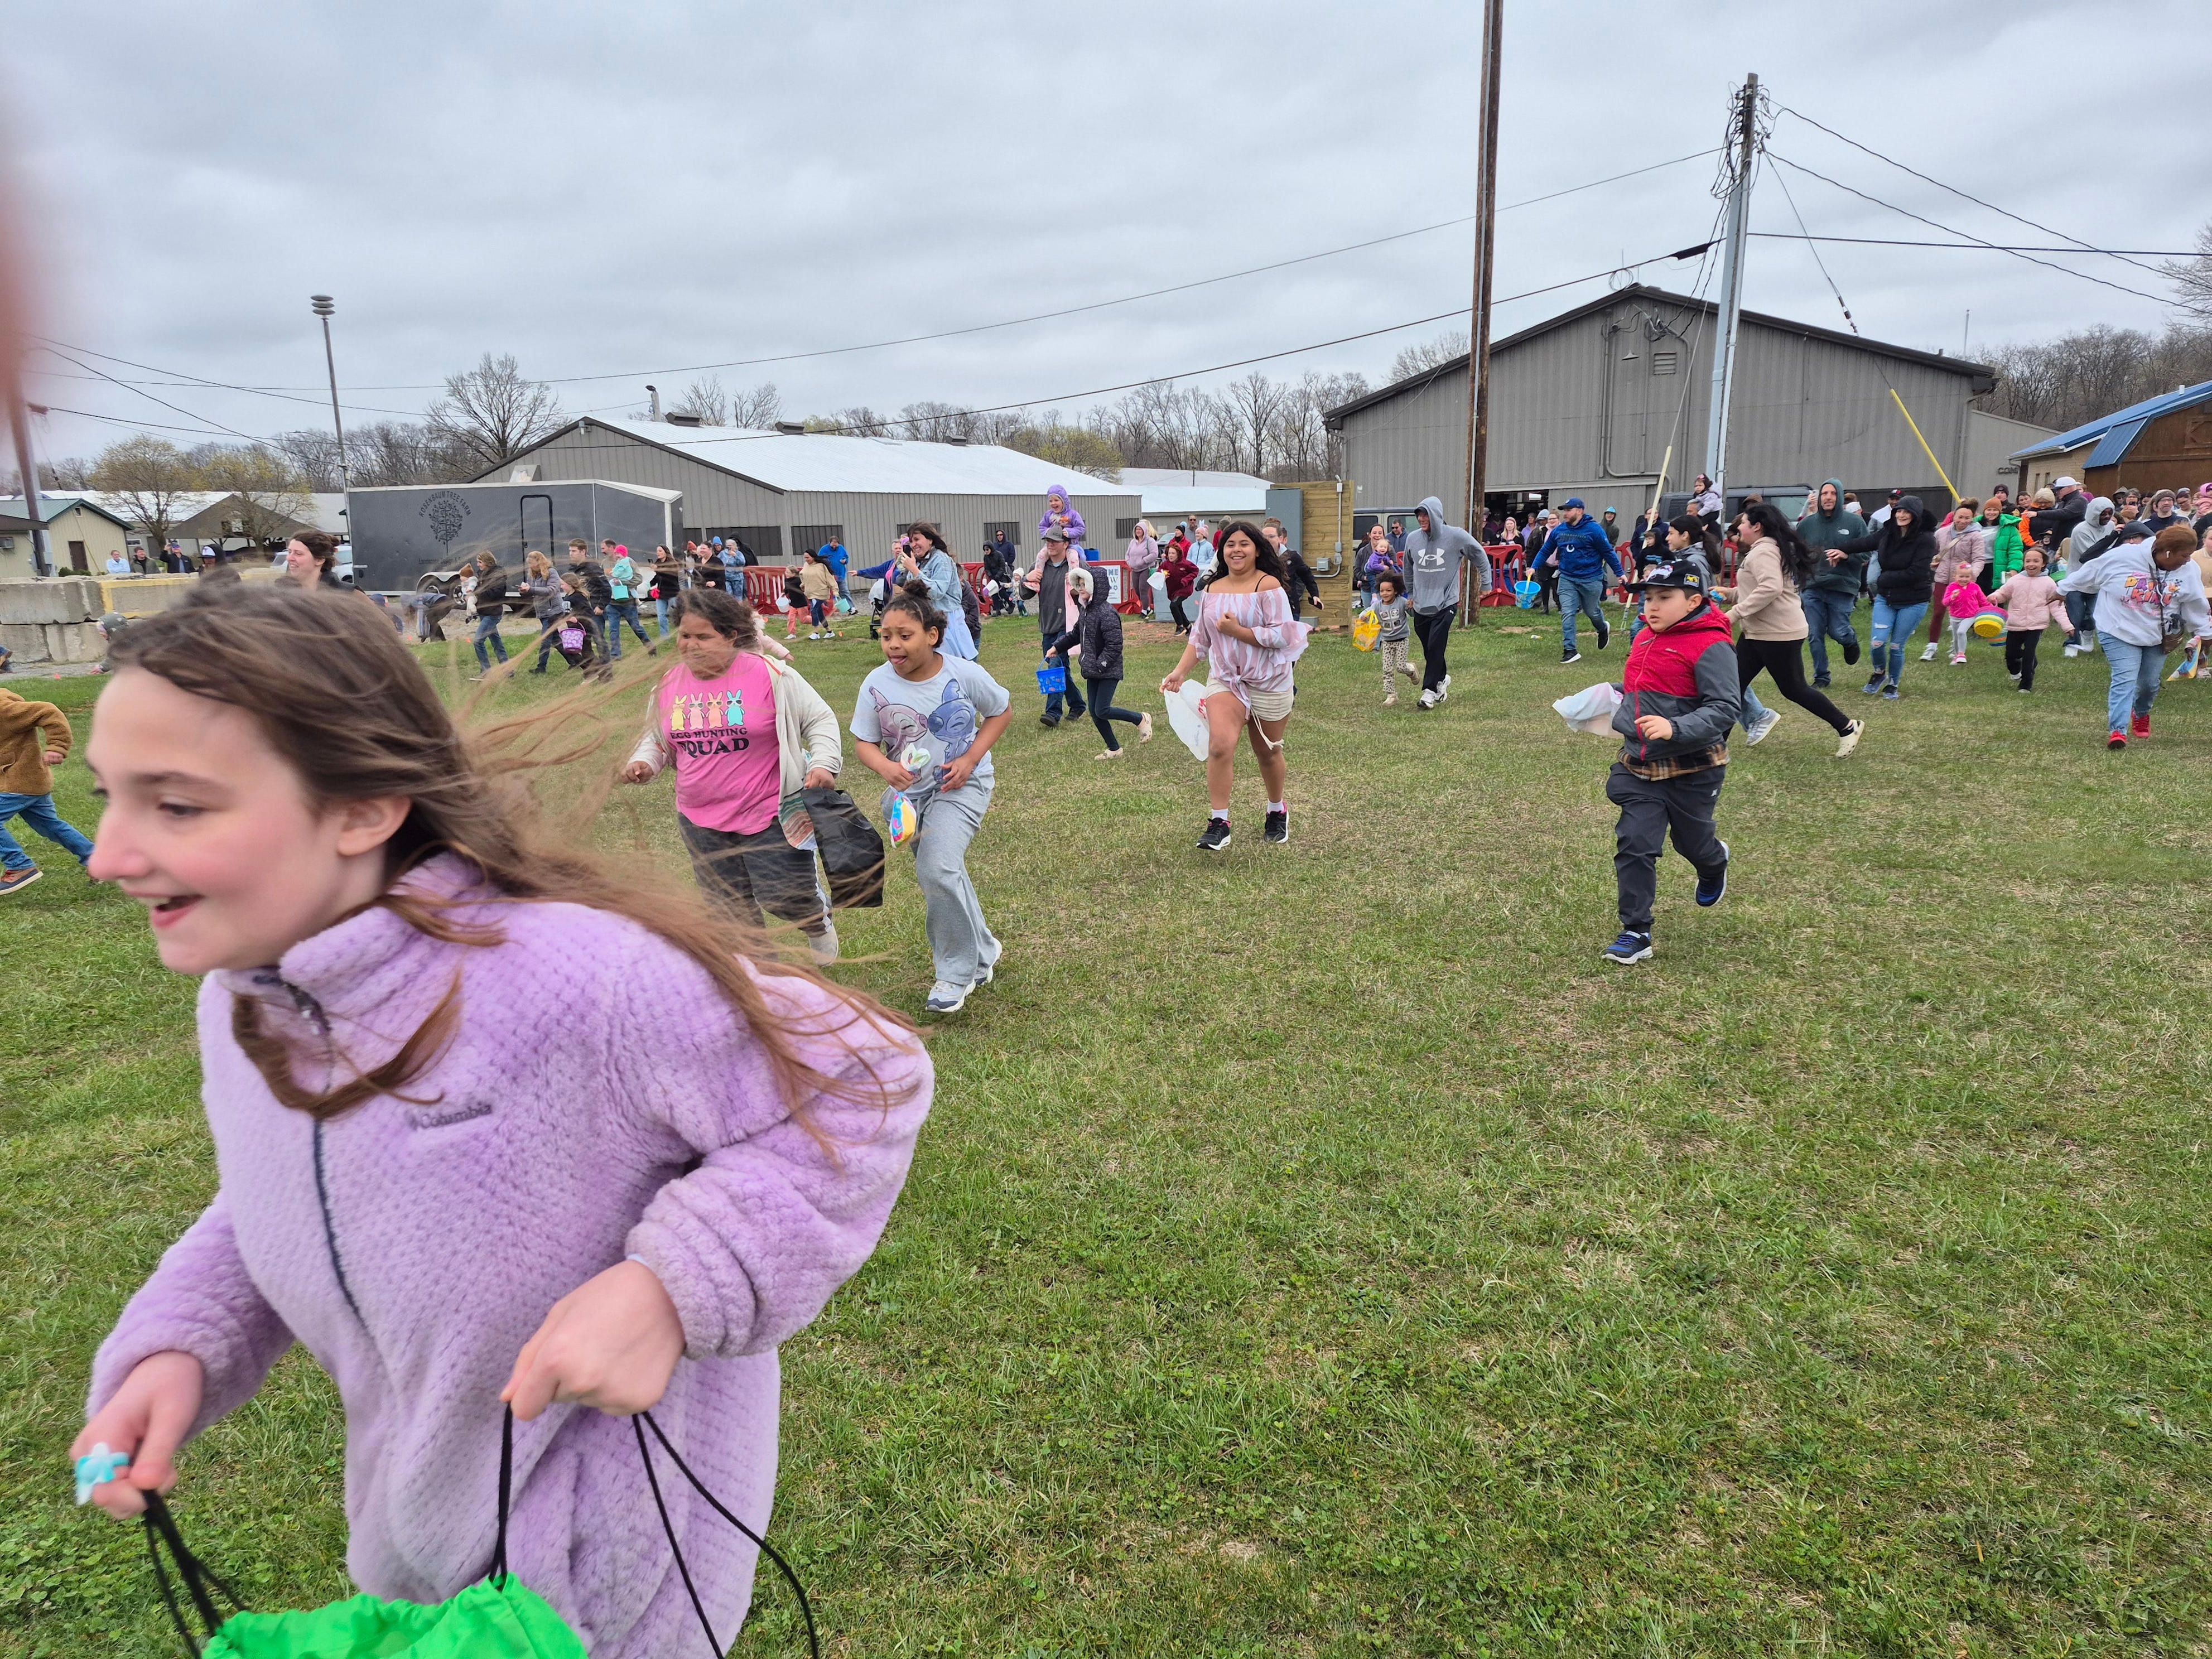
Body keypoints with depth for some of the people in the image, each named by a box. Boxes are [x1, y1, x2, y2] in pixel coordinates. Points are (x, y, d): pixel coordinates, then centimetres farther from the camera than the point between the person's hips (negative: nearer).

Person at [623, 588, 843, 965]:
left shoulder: (769, 674, -12)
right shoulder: (669, 684, 1)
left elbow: (820, 719, -5)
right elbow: (656, 740, 15)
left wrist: (824, 763, -20)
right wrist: (643, 764, -6)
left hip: (770, 813, -4)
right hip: (702, 822, 4)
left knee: (785, 898, -3)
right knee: (731, 909, 12)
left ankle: (819, 919, 34)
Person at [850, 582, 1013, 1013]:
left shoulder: (964, 674, -16)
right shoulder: (877, 684, -13)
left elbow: (1002, 711, -1)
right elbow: (864, 742, -6)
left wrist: (970, 759, -13)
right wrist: (885, 767, -29)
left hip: (961, 785, -4)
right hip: (909, 791, 4)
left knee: (938, 869, -23)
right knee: (939, 876, 15)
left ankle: (958, 972, -5)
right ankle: (981, 952, 40)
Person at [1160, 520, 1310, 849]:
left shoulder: (1268, 585, -10)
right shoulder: (1212, 590, 6)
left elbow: (1281, 636, -18)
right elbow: (1200, 637, 14)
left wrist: (1236, 631, -20)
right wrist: (1180, 671, 3)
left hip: (1269, 682, -3)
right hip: (1225, 679, 3)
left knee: (1268, 753, 13)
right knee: (1219, 746, -20)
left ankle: (1277, 811, 39)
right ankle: (1218, 823, -16)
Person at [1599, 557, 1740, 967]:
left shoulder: (1710, 647, -17)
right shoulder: (1644, 639, 6)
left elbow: (1724, 709, -23)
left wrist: (1675, 729, -35)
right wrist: (1620, 717, 9)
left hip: (1692, 770, -5)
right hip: (1639, 766, 5)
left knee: (1692, 841, 17)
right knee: (1634, 845, -5)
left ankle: (1714, 864, 56)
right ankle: (1636, 934, 1)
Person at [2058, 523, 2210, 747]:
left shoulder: (2189, 572, -6)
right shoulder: (2124, 556, -18)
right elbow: (2088, 574, -4)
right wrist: (2061, 591, 6)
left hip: (2157, 636, 4)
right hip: (2120, 632, -4)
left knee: (2149, 683, 11)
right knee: (2125, 678, -16)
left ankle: (2141, 714, 43)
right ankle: (2117, 730, -18)